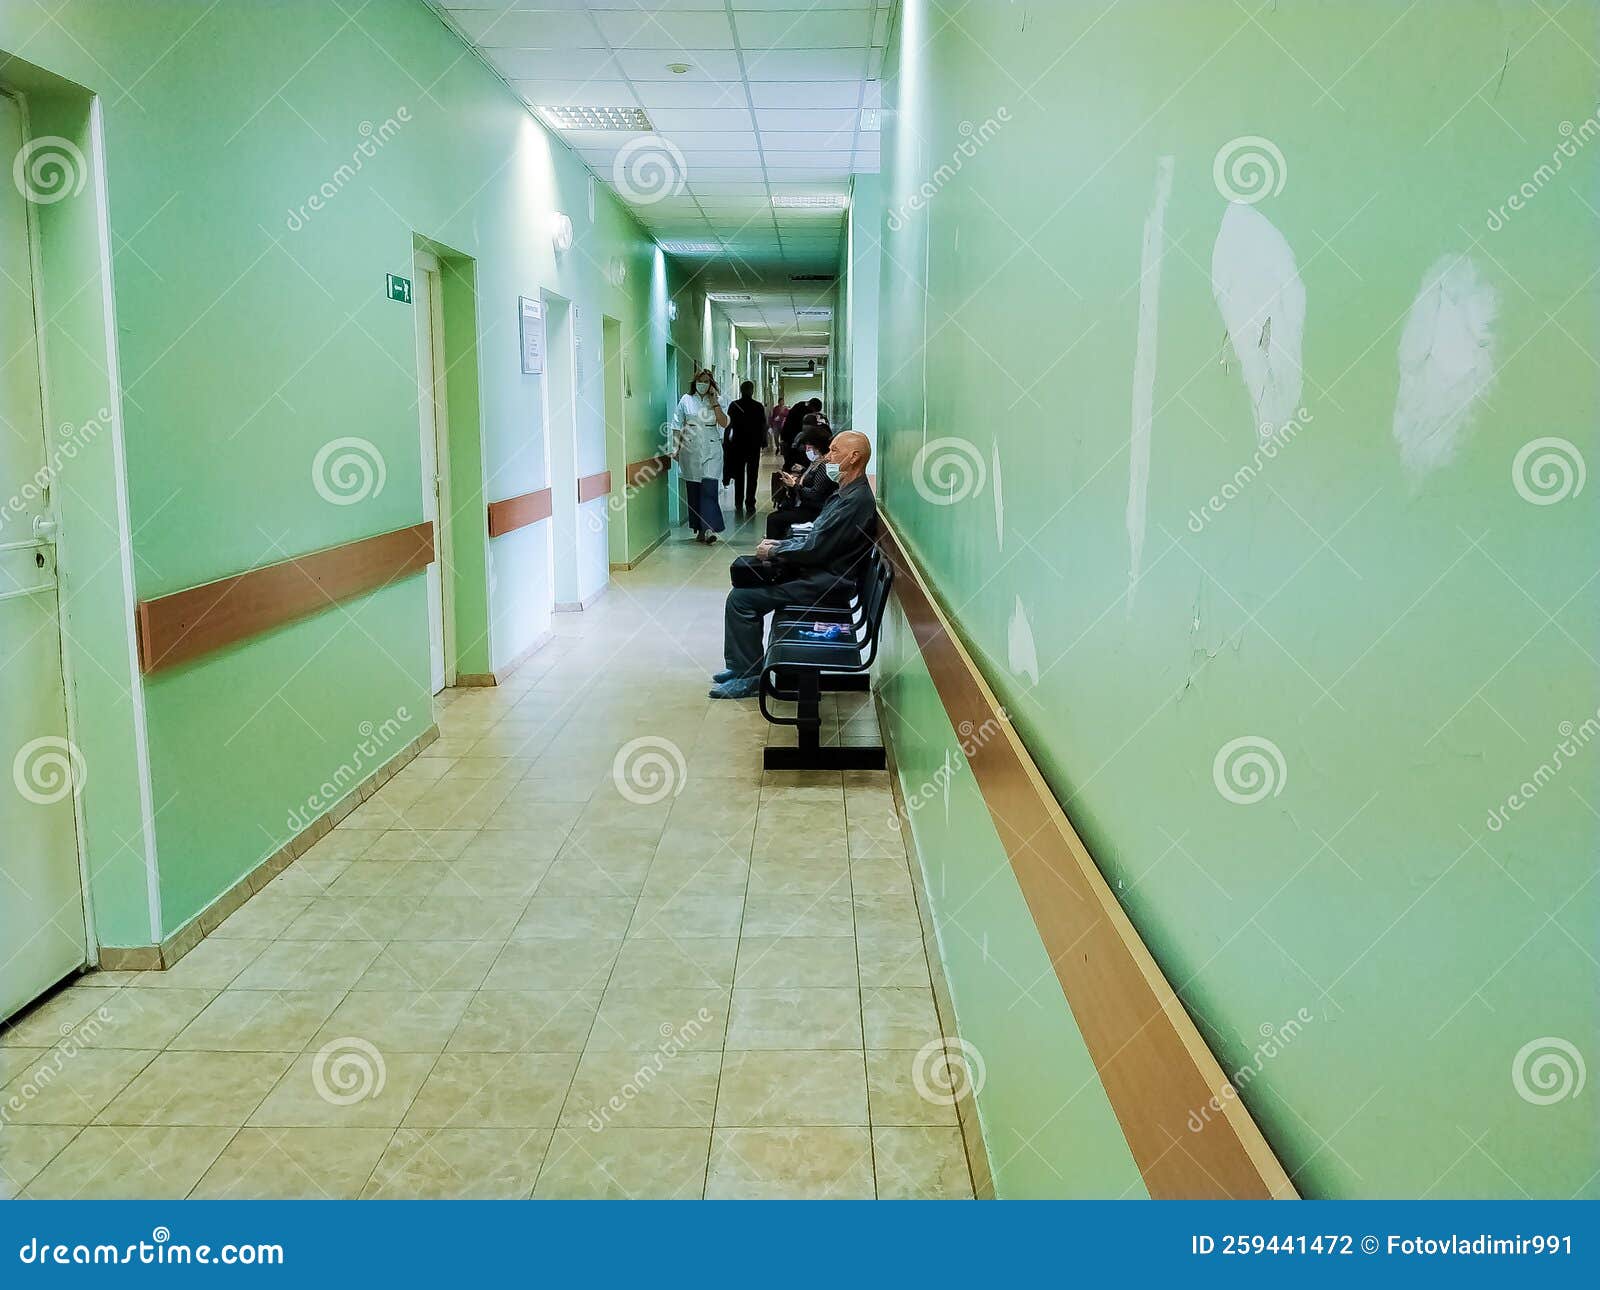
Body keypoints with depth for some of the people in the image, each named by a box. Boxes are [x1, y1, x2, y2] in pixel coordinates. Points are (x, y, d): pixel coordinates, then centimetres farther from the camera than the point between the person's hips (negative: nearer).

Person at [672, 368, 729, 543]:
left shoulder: (717, 401, 6)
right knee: (693, 490, 4)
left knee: (709, 488, -12)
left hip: (711, 451, -1)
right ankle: (700, 529, 14)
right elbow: (677, 426, 7)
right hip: (691, 450, 1)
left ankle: (708, 529, -19)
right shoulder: (686, 400, 6)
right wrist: (676, 447, 0)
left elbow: (724, 423, -6)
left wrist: (714, 403, -10)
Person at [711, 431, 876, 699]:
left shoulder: (856, 500, -21)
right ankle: (742, 665, 17)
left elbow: (815, 549, -22)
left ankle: (748, 676, -4)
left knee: (741, 598, -13)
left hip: (824, 584, -11)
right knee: (746, 578, 13)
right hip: (817, 572, 11)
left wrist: (773, 552, -9)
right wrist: (779, 545, 7)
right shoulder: (846, 493, 14)